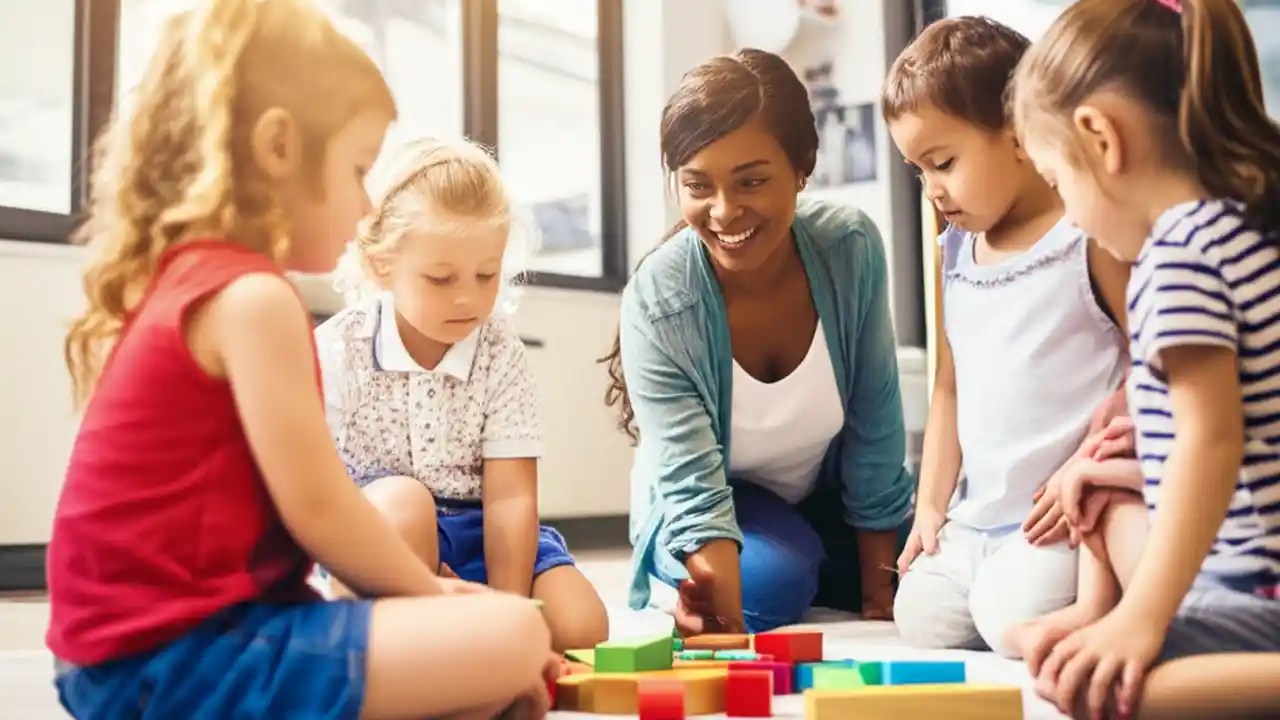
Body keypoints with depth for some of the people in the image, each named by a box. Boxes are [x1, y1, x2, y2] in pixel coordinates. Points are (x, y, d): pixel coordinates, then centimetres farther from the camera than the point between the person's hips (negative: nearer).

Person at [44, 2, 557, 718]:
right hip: (177, 655, -10)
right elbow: (318, 508, -16)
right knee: (513, 634, -18)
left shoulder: (179, 282, 14)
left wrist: (422, 587, 14)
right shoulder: (253, 298, -16)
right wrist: (435, 593, 1)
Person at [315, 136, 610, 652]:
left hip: (474, 534, 3)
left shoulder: (502, 353, -5)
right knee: (402, 500, -36)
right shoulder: (336, 352, -10)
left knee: (581, 627, -18)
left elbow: (510, 496, -10)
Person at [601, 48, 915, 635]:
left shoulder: (851, 248, -24)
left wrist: (877, 589, -11)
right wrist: (734, 632, -46)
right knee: (773, 579, -31)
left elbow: (875, 432, -15)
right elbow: (694, 488, -32)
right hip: (708, 505, -3)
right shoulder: (656, 305, -31)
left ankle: (821, 584, 18)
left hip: (826, 493, 4)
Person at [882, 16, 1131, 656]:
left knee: (1016, 621, -22)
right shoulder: (954, 251, 13)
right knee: (920, 621, 2)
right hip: (974, 518, 7)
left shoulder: (1093, 234, -10)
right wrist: (931, 504, 14)